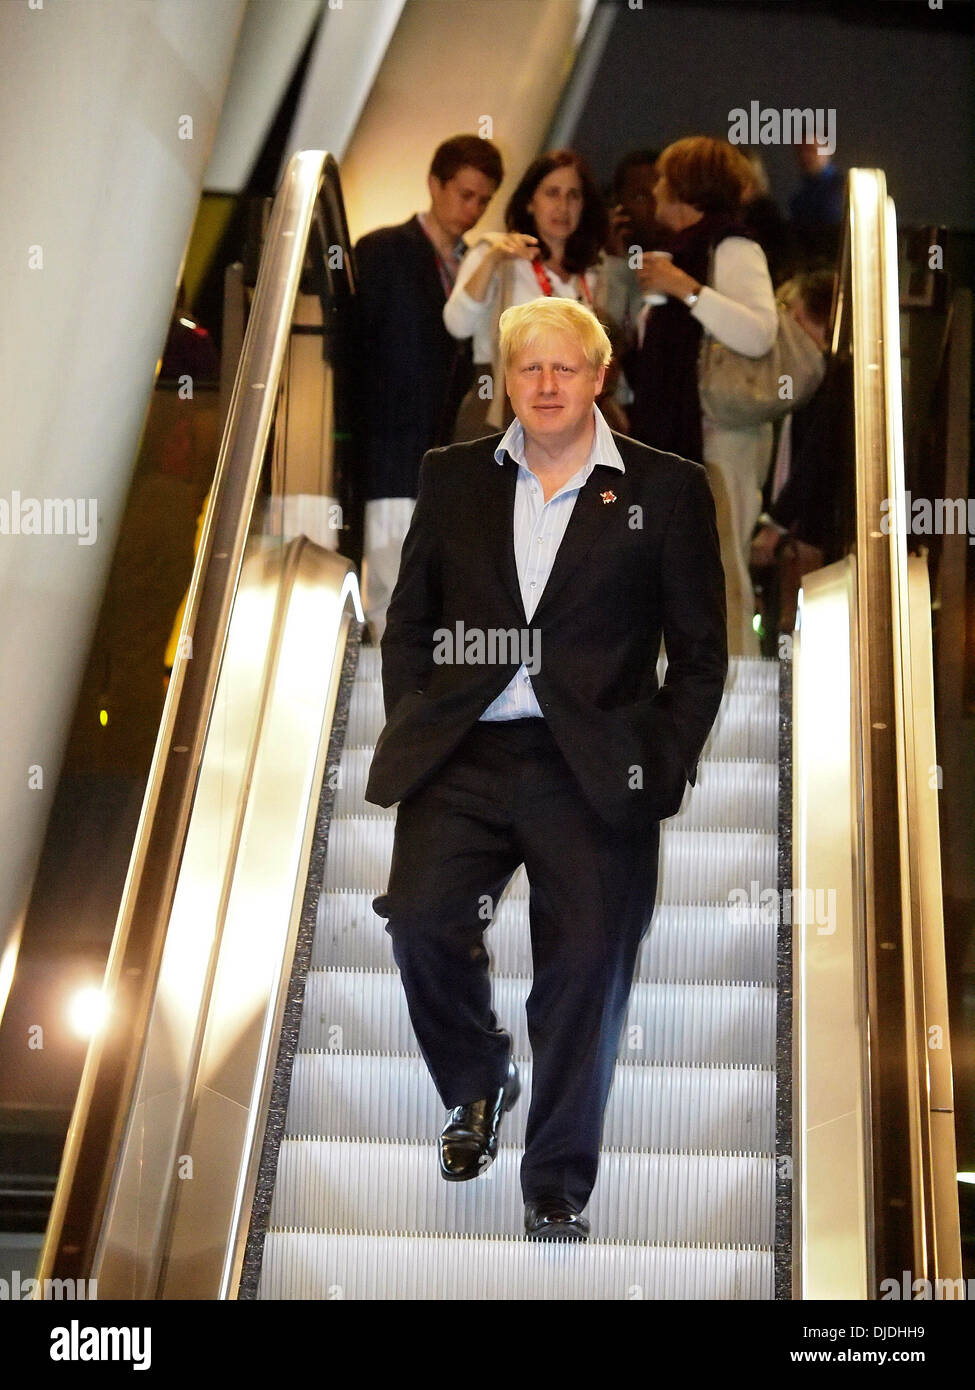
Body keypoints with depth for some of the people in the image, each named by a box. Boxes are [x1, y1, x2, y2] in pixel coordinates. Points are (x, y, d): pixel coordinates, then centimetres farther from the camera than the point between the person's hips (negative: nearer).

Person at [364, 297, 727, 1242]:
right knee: (422, 921, -17)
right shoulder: (452, 476, 14)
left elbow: (700, 653, 8)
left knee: (588, 959, -8)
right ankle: (476, 1086, 16)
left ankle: (557, 1185, 14)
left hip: (591, 769, -1)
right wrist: (412, 730, 5)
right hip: (464, 756, 2)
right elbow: (407, 622, 17)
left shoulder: (667, 489, 6)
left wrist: (660, 768, 0)